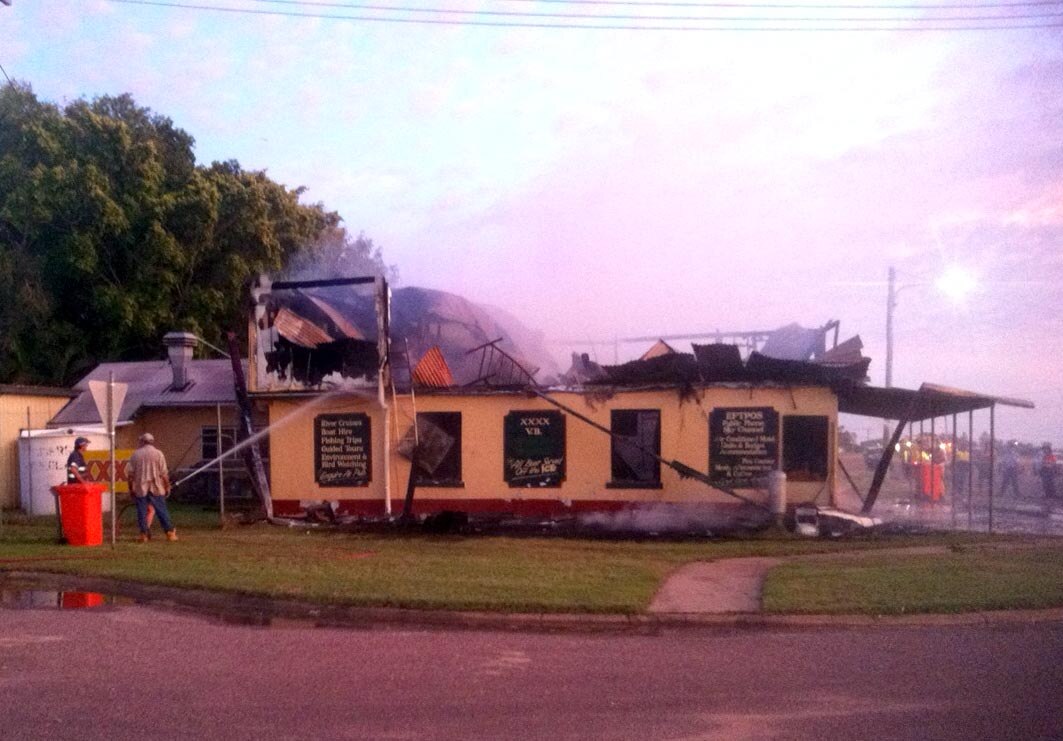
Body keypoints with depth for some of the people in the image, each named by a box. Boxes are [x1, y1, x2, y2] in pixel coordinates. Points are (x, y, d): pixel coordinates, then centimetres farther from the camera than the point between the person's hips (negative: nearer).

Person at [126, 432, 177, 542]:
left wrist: (131, 488, 11)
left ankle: (144, 534, 4)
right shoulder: (158, 453, -2)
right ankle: (170, 532, 8)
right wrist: (167, 486, 4)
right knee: (162, 511, 6)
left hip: (140, 488, 1)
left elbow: (130, 473, 3)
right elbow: (164, 473, -5)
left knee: (142, 511, 6)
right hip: (156, 488, 0)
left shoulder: (135, 454, 3)